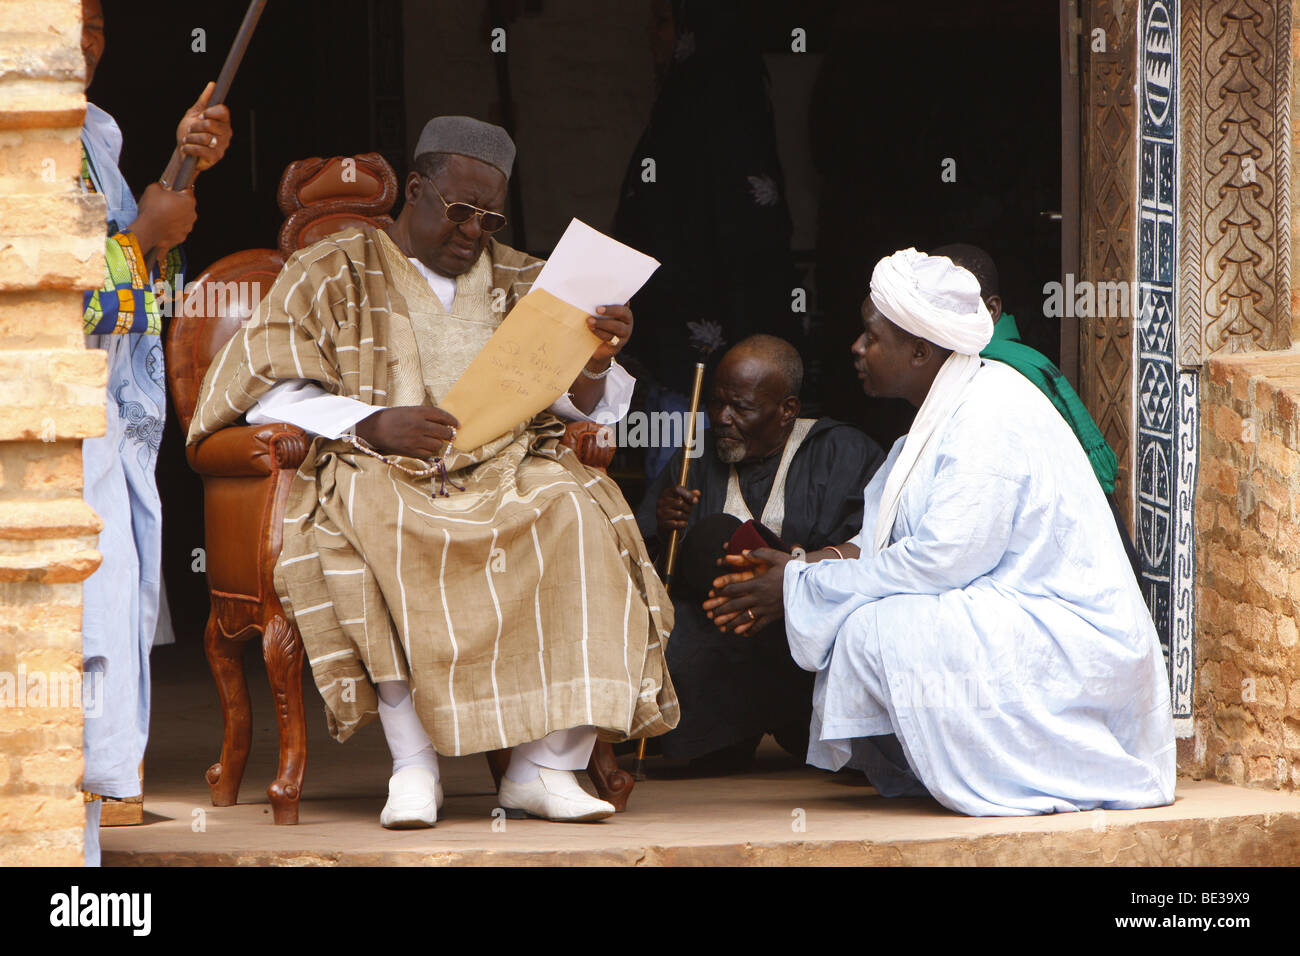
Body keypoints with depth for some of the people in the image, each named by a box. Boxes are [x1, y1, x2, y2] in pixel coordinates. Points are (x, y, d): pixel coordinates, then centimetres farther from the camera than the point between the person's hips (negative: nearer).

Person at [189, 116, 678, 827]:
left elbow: (577, 406, 16)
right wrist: (370, 424, -17)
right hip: (377, 475, -3)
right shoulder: (331, 275, 10)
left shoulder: (520, 283, 21)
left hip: (503, 474, 3)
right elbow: (269, 392, -1)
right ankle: (414, 763, -34)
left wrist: (595, 363, -9)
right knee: (375, 526, -39)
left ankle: (544, 766, -30)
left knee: (579, 518, -30)